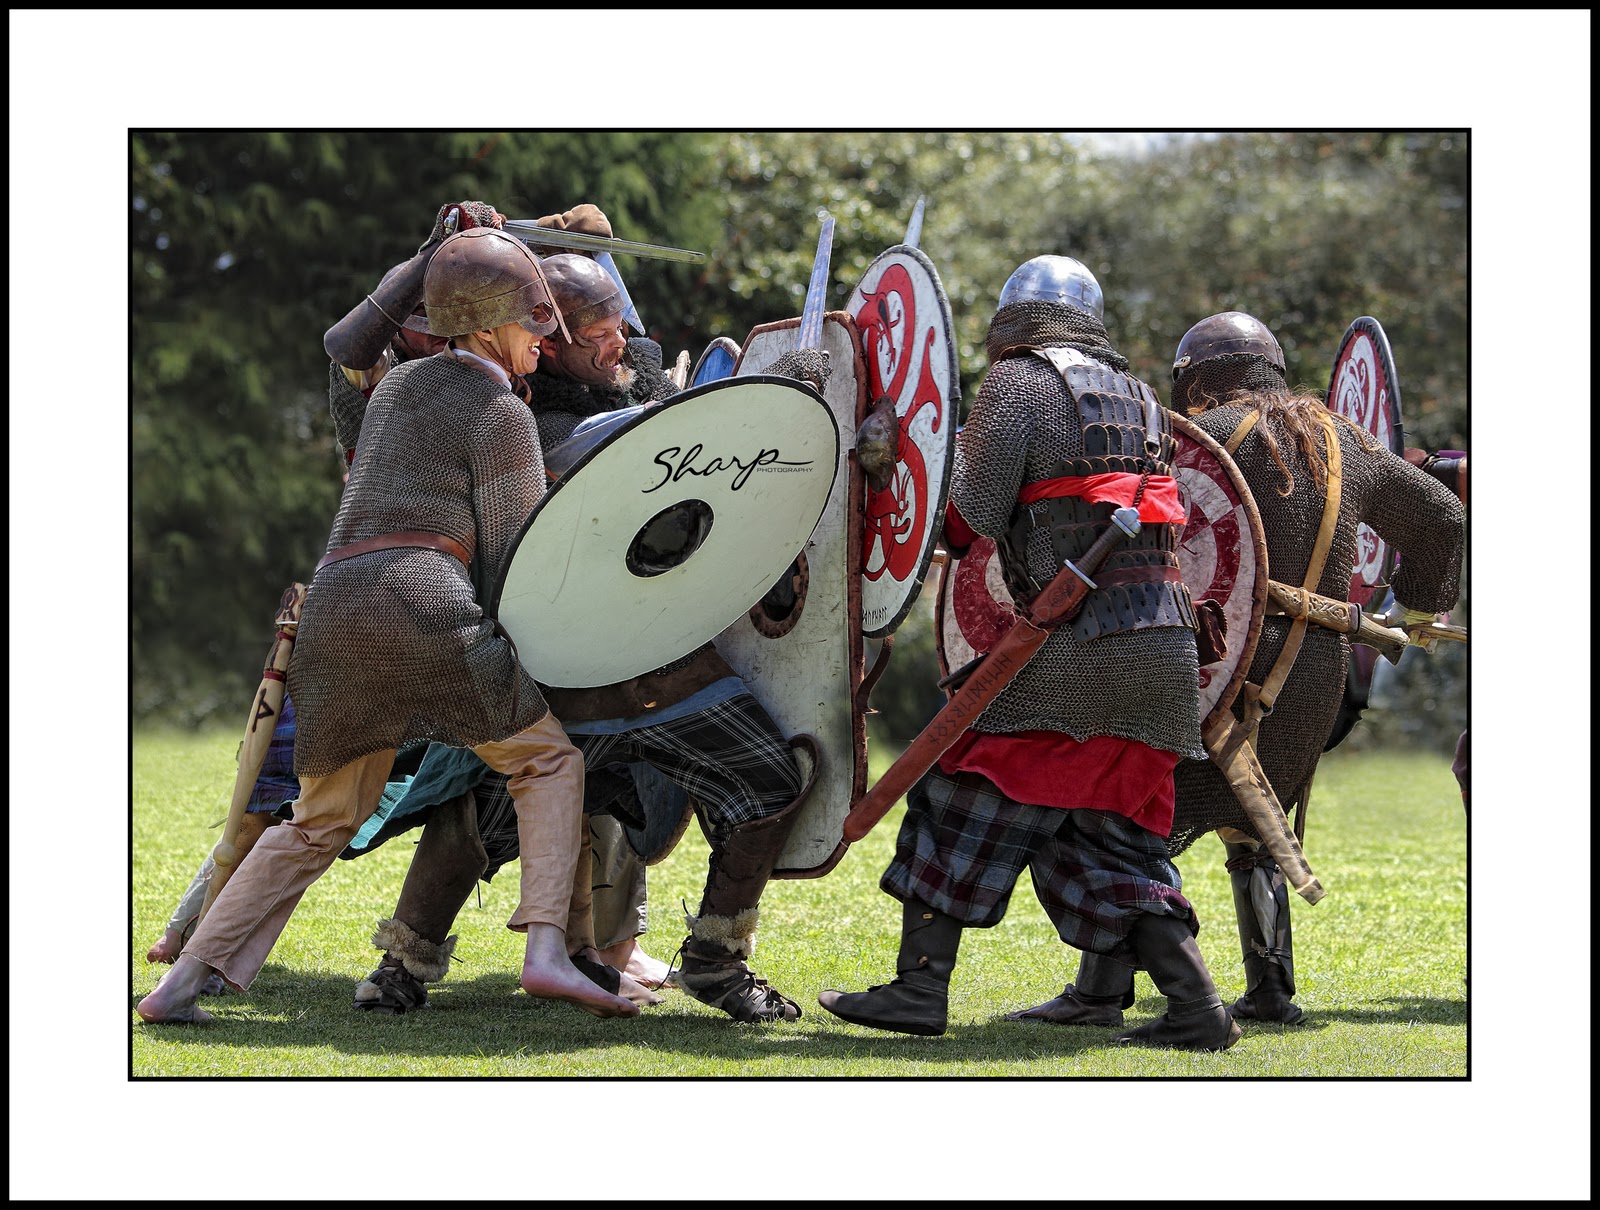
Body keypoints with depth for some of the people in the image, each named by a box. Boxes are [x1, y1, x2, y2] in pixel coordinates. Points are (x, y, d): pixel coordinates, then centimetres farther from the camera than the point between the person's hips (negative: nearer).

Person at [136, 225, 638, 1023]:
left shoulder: (393, 388, 26)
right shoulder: (504, 418, 4)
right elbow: (512, 564, 2)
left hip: (332, 604, 7)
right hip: (423, 605, -7)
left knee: (323, 822, 19)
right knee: (548, 756, 8)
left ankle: (182, 983, 10)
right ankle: (546, 950, -12)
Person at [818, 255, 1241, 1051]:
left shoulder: (1019, 381, 1)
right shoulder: (1136, 395, 23)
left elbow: (969, 519, -7)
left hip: (1077, 642, -7)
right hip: (1164, 644, 7)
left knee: (967, 800, 2)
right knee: (1110, 833, 12)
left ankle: (920, 985, 1)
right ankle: (1197, 1008, 3)